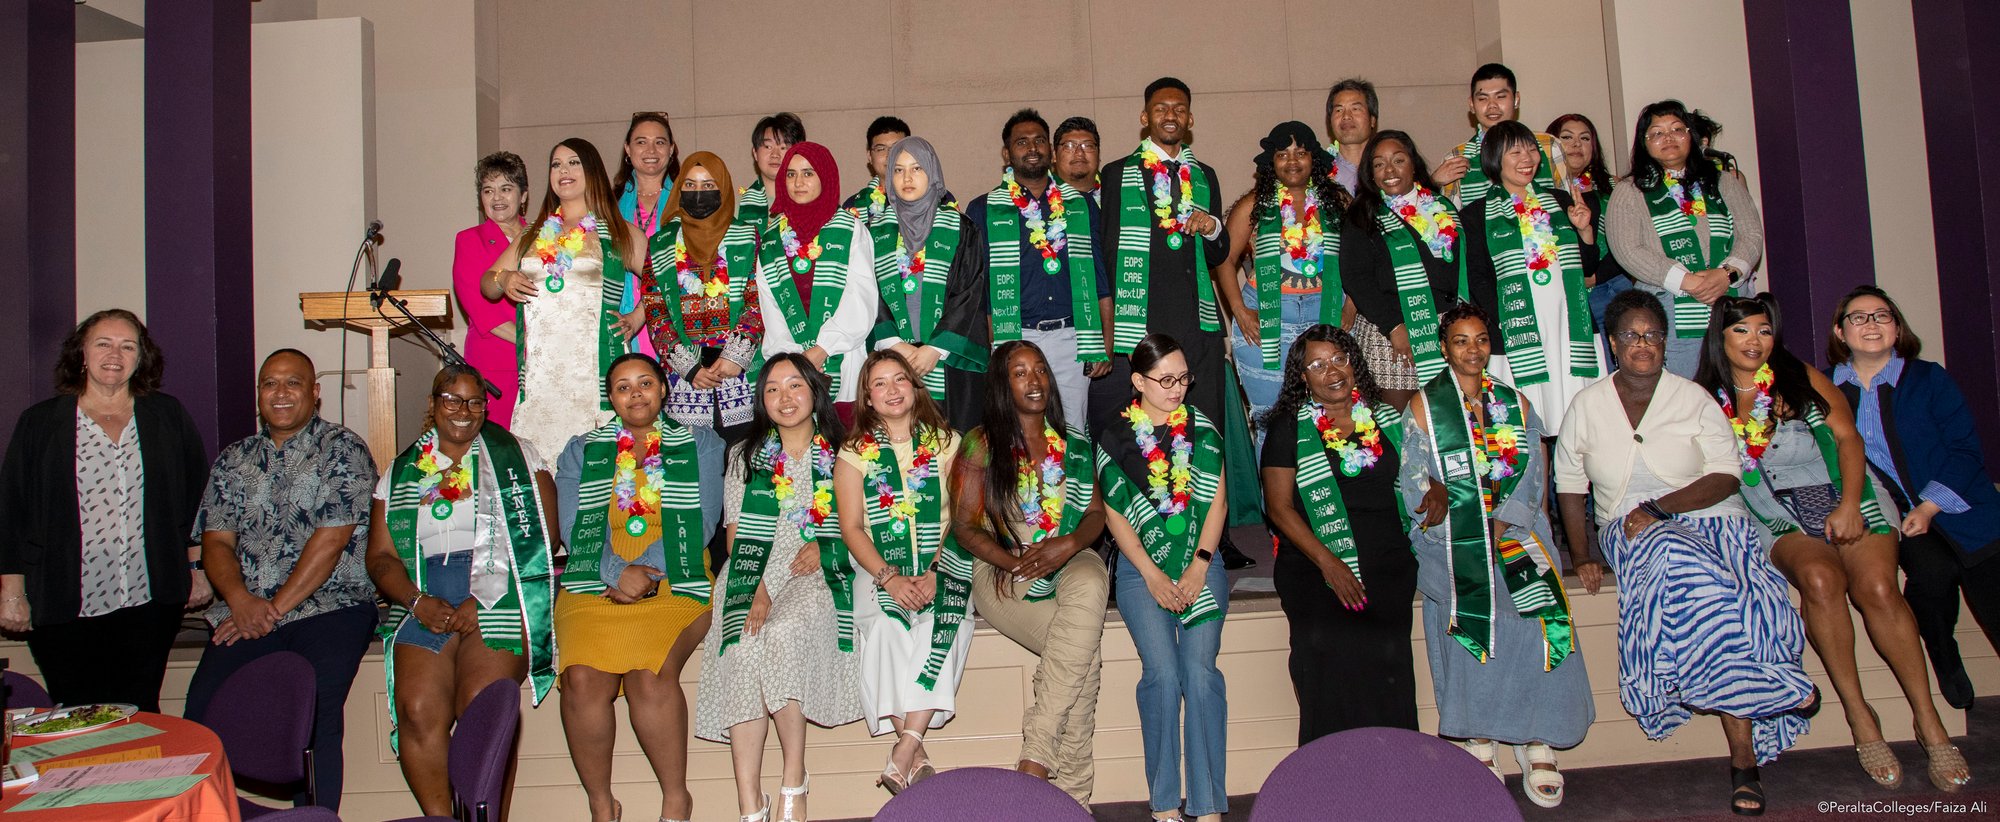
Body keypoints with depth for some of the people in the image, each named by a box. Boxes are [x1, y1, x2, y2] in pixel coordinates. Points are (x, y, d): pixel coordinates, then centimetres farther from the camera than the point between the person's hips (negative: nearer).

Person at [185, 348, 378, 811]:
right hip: (245, 612, 4)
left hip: (329, 605, -4)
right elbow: (216, 542, 12)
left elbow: (331, 539, -6)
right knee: (202, 712, -18)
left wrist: (275, 608, -10)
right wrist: (241, 600, -8)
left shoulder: (344, 450, 3)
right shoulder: (233, 461, 19)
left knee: (313, 716, -24)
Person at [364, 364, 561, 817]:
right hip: (426, 602, 3)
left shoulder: (516, 457, 12)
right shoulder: (401, 473, 20)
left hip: (500, 591, -2)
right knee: (417, 709, -20)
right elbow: (381, 556, 14)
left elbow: (544, 536, 1)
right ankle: (438, 818, -10)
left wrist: (484, 599, -10)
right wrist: (419, 602, -7)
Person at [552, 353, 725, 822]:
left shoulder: (700, 445, 16)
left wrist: (647, 571, -11)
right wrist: (617, 572, -12)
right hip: (594, 585, 2)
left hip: (674, 584, -2)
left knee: (650, 674, -31)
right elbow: (574, 525, 6)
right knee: (583, 678, -28)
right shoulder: (581, 452, 20)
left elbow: (701, 522, 3)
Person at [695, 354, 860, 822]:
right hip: (753, 573, 2)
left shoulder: (840, 456, 13)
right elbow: (736, 533, 9)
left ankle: (795, 781, -19)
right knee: (744, 646, -29)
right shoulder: (745, 456, 17)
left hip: (816, 575, -1)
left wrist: (824, 548, -12)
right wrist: (758, 589, -8)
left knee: (784, 633, -34)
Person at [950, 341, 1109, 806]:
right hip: (1002, 568, -2)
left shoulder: (1076, 446, 16)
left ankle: (1035, 758, -36)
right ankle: (1072, 790, -24)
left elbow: (1096, 515, 10)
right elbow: (965, 526, 1)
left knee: (1090, 587, -38)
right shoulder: (981, 444, 5)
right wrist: (1015, 561, -16)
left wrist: (1070, 544, -14)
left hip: (1070, 563, 3)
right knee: (1085, 649, -31)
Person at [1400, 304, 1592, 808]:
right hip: (1454, 541, -2)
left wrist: (1502, 529, -10)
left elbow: (1534, 477, 8)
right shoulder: (1423, 407, 8)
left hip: (1515, 533, 2)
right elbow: (1416, 483, 0)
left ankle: (1535, 740, -14)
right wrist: (1463, 538, -13)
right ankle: (1479, 742, -18)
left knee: (1540, 609, -23)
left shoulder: (1516, 404, 17)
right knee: (1467, 607, -27)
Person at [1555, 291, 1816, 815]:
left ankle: (1743, 760, -25)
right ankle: (1777, 690, -21)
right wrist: (1580, 556, -1)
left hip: (1708, 519, 0)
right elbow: (1569, 485, 10)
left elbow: (1726, 477, -3)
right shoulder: (1587, 405, 8)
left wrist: (1658, 508, -16)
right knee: (1694, 578, -35)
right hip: (1632, 531, 0)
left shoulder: (1694, 398, 5)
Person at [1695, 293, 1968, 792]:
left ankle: (1929, 722, -17)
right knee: (1819, 577, -31)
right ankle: (1859, 718, -22)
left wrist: (1849, 505, -12)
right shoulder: (1705, 398, 8)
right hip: (1780, 524, -1)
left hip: (1846, 502, 1)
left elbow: (1847, 437, 3)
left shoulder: (1802, 378, 11)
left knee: (1876, 587, -25)